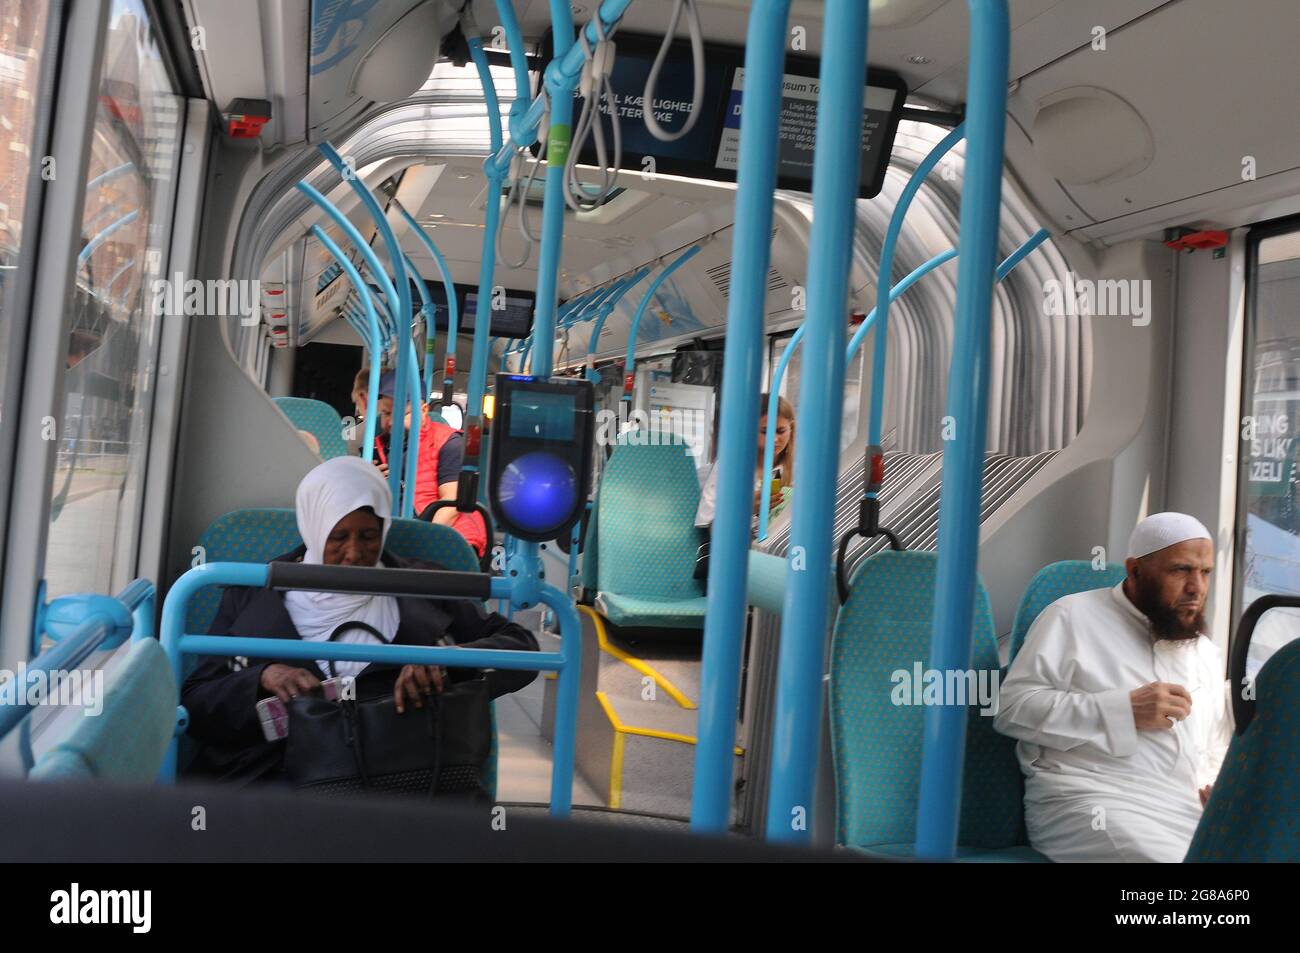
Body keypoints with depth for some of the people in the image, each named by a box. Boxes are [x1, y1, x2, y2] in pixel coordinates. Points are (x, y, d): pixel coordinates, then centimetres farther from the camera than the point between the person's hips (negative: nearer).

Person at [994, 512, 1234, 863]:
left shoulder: (1206, 652, 24)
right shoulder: (1074, 616, 2)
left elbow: (1216, 752, 30)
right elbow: (1012, 707, -8)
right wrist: (1125, 709, -13)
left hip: (1187, 811, 7)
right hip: (1089, 803, -6)